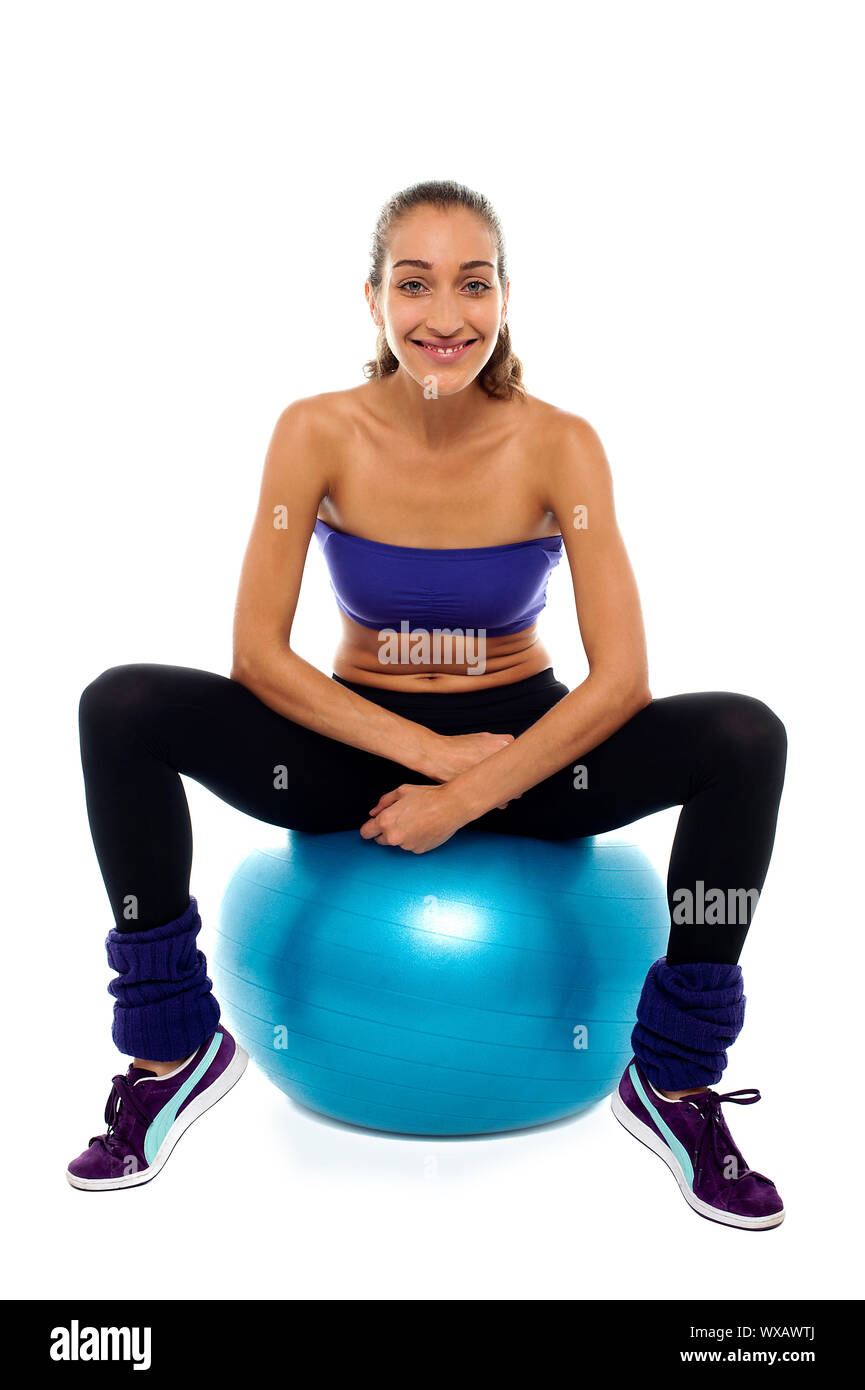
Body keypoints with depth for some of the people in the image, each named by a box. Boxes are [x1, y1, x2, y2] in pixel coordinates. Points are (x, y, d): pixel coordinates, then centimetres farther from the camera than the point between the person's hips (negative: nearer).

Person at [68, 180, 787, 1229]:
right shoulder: (318, 433, -13)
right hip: (358, 741, 0)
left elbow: (621, 678, -18)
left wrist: (468, 797, -23)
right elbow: (257, 653, -15)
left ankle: (674, 1081, -8)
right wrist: (429, 751, -21)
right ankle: (176, 1049, -5)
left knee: (745, 738, -25)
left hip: (527, 745, 0)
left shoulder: (558, 445, -14)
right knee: (122, 709, -21)